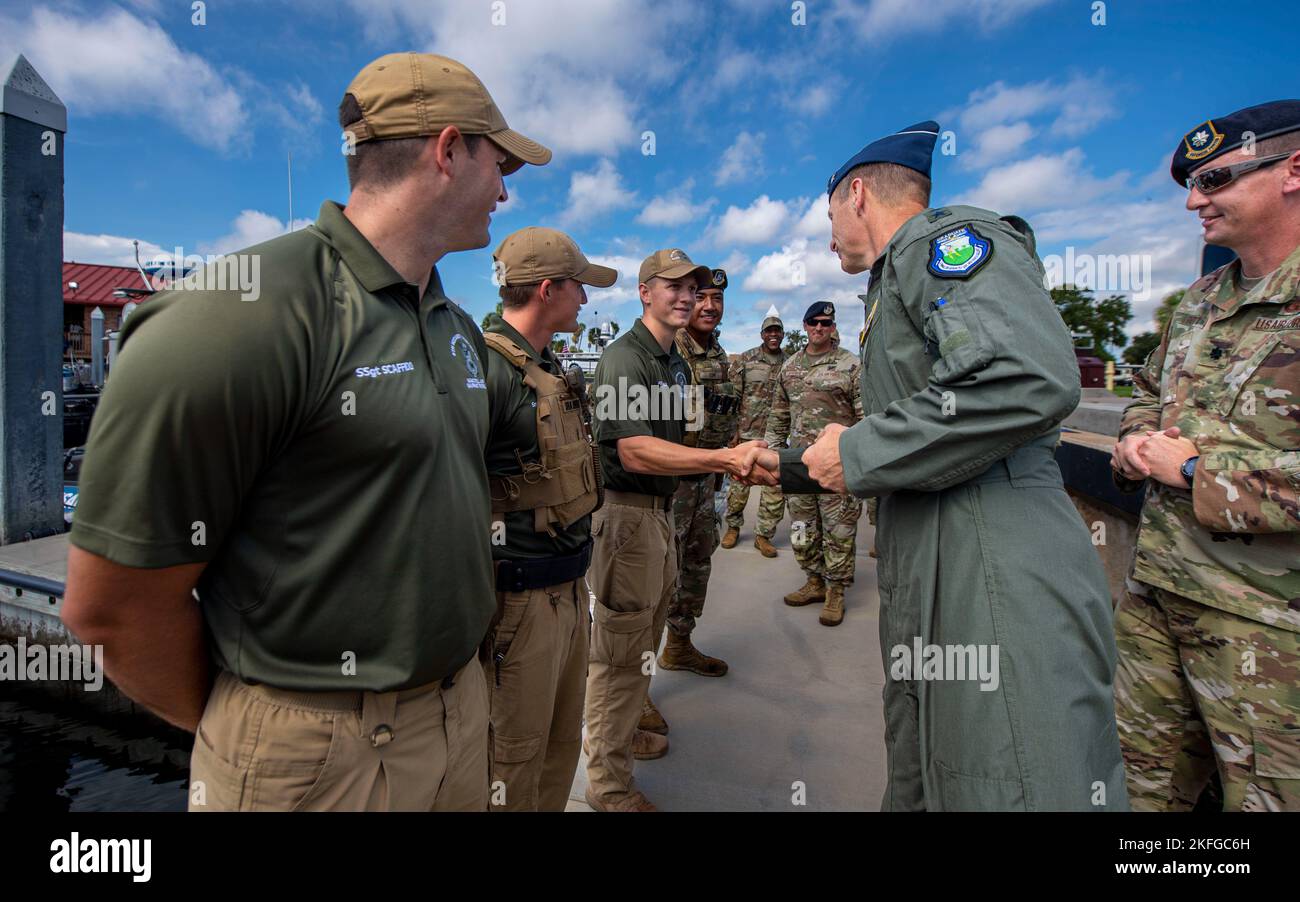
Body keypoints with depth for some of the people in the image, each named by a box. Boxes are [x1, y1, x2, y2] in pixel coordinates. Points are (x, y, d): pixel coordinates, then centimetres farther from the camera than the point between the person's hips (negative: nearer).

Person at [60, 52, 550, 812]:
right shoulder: (245, 317, -20)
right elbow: (111, 604, -16)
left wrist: (451, 669, 14)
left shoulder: (460, 329, 4)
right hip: (319, 756, -7)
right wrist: (247, 735, 0)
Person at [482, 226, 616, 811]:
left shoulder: (549, 368, 11)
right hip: (520, 601, -8)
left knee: (562, 743, 23)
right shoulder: (485, 367, -19)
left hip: (570, 588, 9)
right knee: (514, 757, 12)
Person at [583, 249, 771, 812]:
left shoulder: (677, 364, 15)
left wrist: (728, 462, 8)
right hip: (625, 512, -9)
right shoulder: (625, 357, -15)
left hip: (660, 510, 9)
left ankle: (624, 730, 41)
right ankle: (609, 782, 19)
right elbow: (634, 452, -26)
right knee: (620, 650, 1)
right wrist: (724, 458, -31)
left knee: (645, 637, 21)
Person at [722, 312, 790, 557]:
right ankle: (733, 526, 25)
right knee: (739, 482, 7)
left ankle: (764, 534, 16)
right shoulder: (745, 360, 0)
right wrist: (733, 430, -7)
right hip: (746, 434, -2)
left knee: (776, 487, 3)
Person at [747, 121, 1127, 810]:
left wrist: (857, 452, -14)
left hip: (999, 586, -10)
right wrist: (786, 465, 38)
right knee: (918, 789, 20)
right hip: (926, 597, 10)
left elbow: (1032, 381, -26)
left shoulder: (945, 237, -4)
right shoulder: (896, 286, 25)